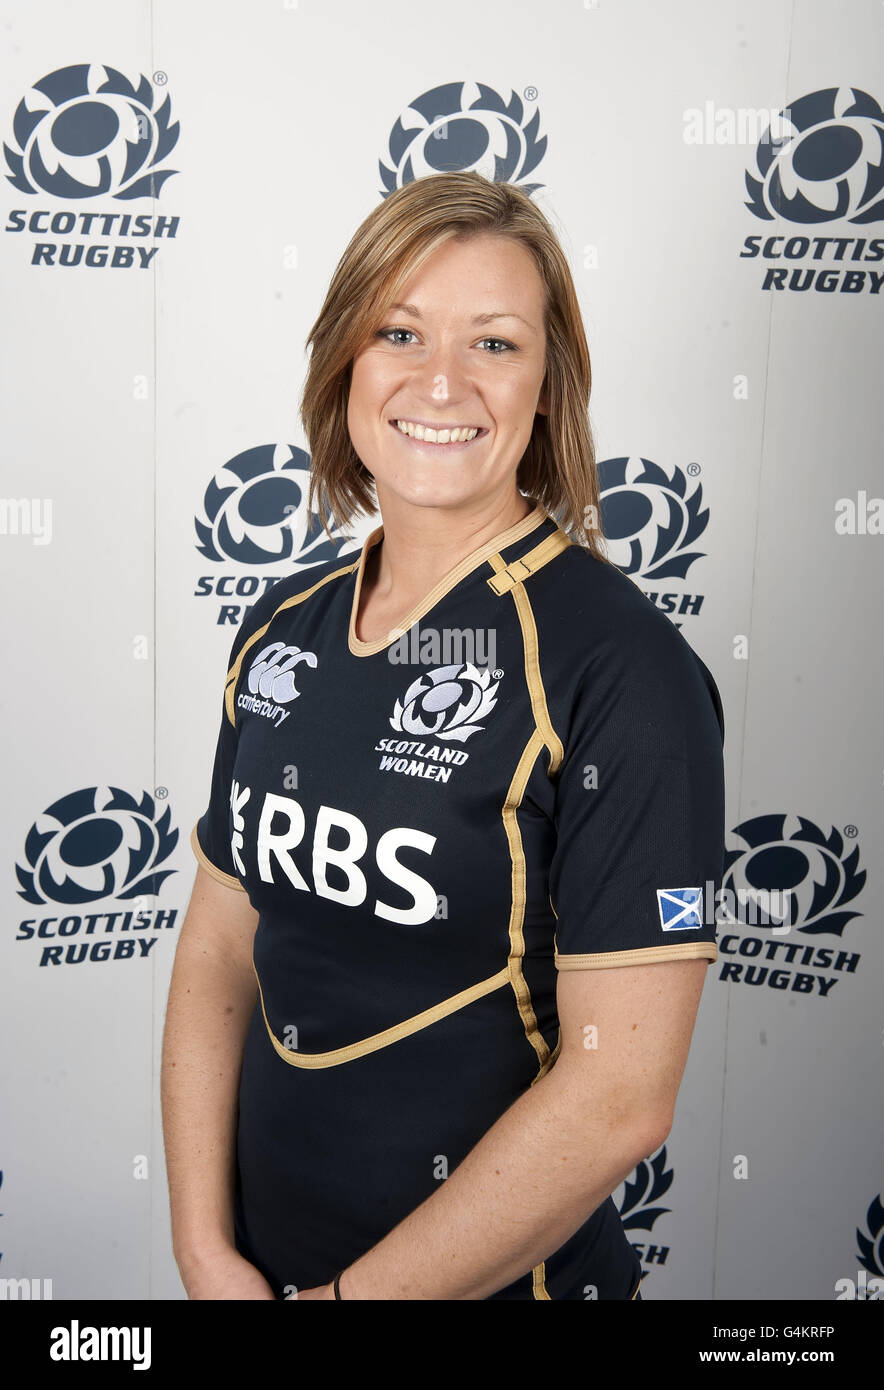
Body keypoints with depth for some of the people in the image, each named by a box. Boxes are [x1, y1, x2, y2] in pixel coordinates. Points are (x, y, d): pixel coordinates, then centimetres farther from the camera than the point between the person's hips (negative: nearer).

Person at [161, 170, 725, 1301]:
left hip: (491, 1276, -4)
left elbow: (620, 1092, -22)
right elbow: (219, 949, 2)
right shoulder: (282, 631, -2)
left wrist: (353, 1295, -15)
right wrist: (206, 1252, -6)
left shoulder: (623, 668, -20)